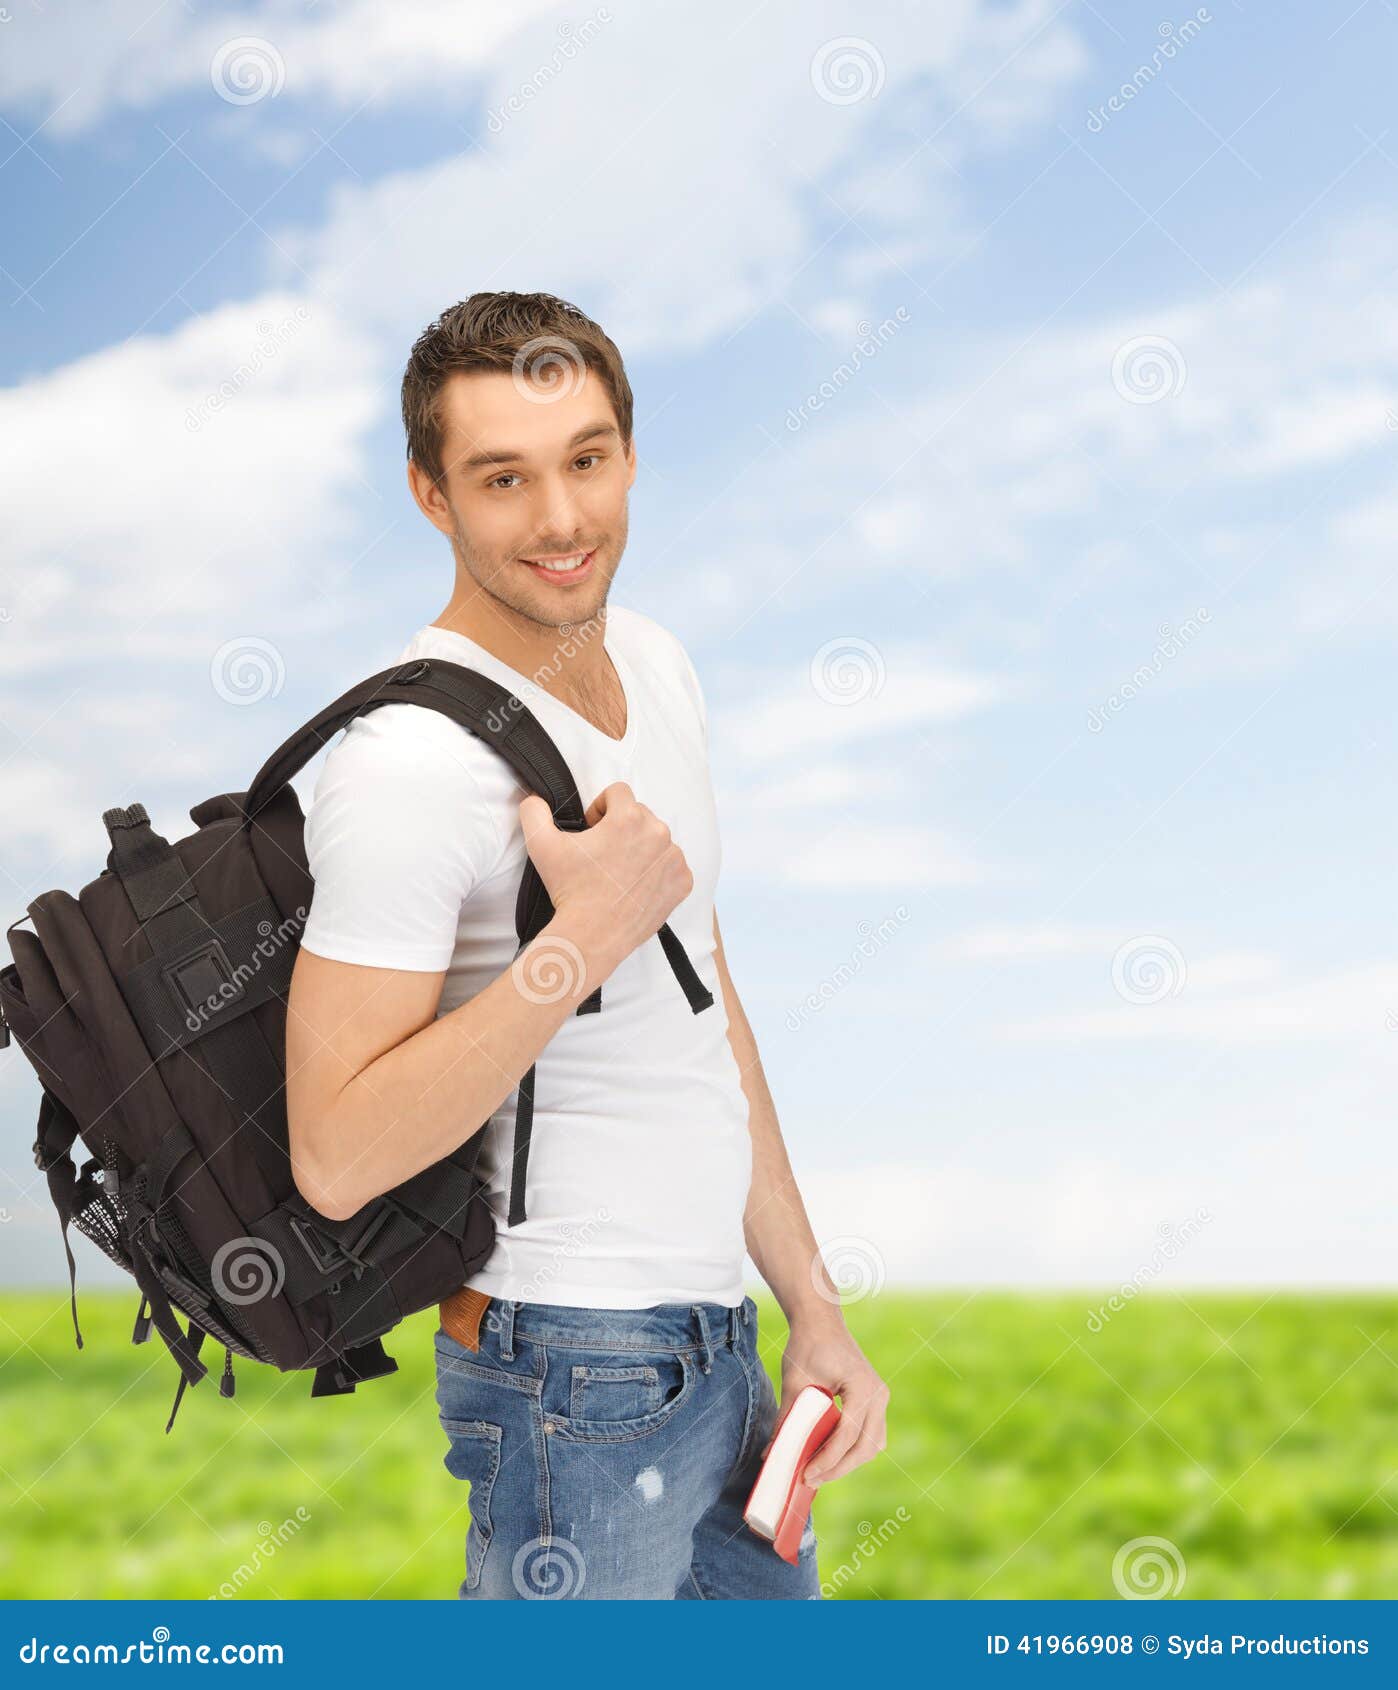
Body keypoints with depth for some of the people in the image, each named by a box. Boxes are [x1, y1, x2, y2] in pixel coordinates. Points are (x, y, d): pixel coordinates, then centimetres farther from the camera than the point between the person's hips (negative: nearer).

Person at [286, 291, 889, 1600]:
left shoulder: (655, 663, 6)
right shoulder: (409, 763, -21)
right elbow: (337, 1159, -23)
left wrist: (813, 1306, 12)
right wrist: (583, 941, -26)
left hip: (715, 1343, 8)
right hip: (580, 1375, -8)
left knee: (773, 1594, 21)